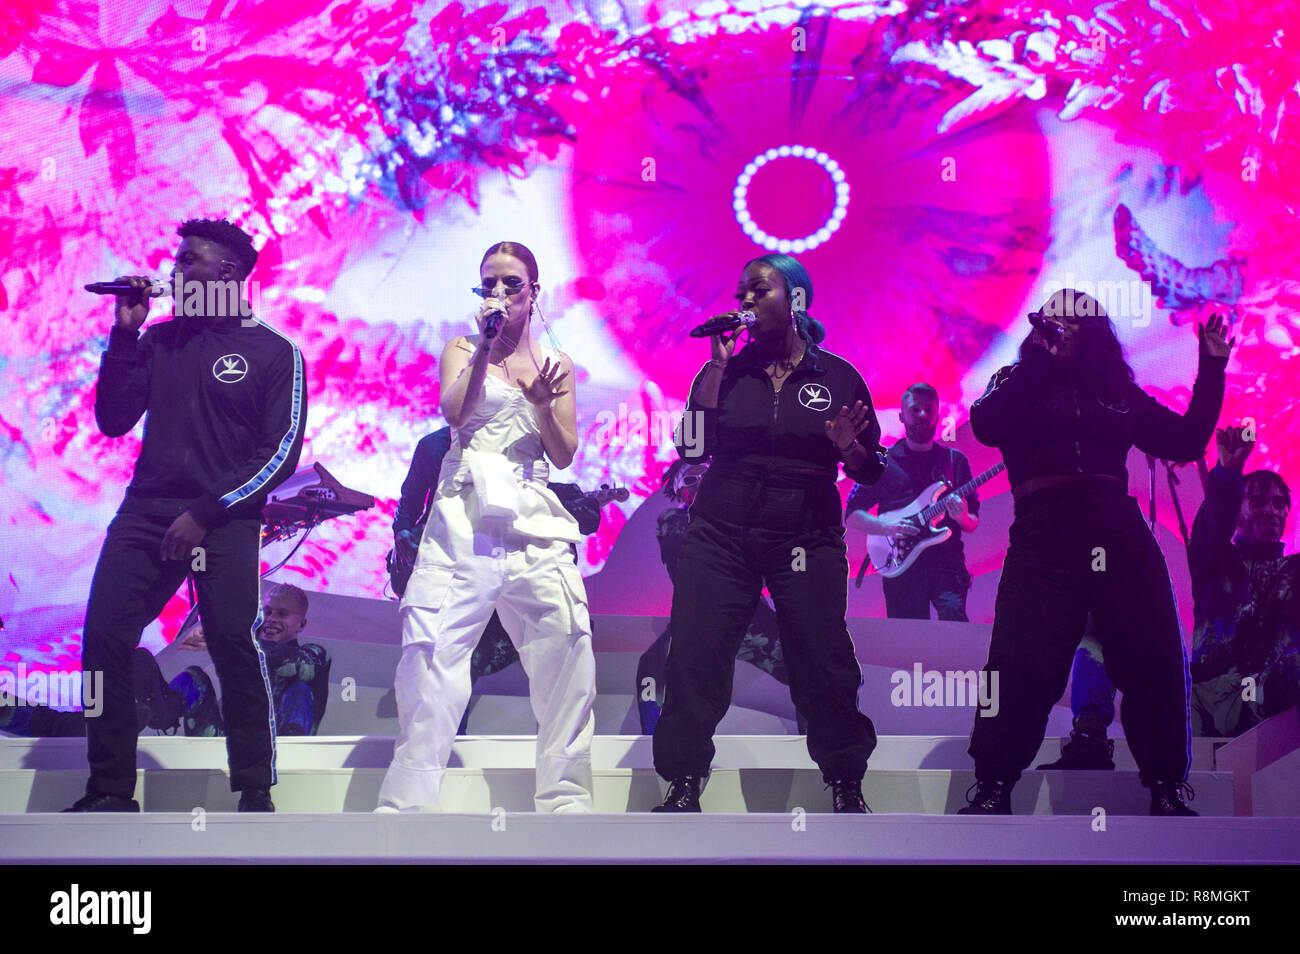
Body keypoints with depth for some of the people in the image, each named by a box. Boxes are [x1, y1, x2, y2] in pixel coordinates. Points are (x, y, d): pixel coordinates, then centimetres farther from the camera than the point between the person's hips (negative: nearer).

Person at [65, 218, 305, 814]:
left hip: (226, 520, -4)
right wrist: (125, 334, 3)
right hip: (146, 510, 4)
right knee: (104, 640, -7)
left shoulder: (273, 352, 4)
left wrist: (206, 513, -11)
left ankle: (255, 794, -4)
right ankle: (110, 792, 2)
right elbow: (113, 421, 11)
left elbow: (282, 452, -2)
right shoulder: (160, 340, 15)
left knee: (235, 645, -15)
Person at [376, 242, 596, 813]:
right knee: (434, 647, -13)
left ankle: (566, 798, 3)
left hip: (533, 518, 2)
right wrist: (485, 346, -13)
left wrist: (543, 405, -8)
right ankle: (407, 801, -10)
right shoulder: (461, 351, 11)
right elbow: (453, 412, -8)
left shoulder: (554, 363, 16)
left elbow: (564, 455, 10)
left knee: (566, 648, -8)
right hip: (465, 514, -2)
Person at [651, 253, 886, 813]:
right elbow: (693, 447, -4)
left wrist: (849, 448, -15)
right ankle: (684, 785, 4)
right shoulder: (727, 370, 8)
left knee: (825, 668, -4)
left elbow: (871, 473, 7)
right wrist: (718, 367, -6)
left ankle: (847, 788, 12)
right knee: (695, 659, -6)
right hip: (721, 536, 1)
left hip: (807, 541, -1)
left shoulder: (839, 377, 5)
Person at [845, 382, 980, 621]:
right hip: (901, 569, 0)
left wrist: (963, 518, -10)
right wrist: (887, 527, -11)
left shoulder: (955, 460, 15)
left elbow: (973, 524, 14)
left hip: (946, 563, 0)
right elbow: (851, 516, 8)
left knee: (953, 611, -25)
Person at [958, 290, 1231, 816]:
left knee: (1156, 666, -2)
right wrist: (1038, 357, -9)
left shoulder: (1118, 392, 20)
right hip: (1044, 541, -3)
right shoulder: (1019, 384, 13)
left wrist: (1211, 368, 10)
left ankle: (1168, 791, 10)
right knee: (1021, 668, -11)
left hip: (1122, 540, 3)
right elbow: (986, 427, -8)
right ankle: (992, 789, 0)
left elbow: (1184, 442, 16)